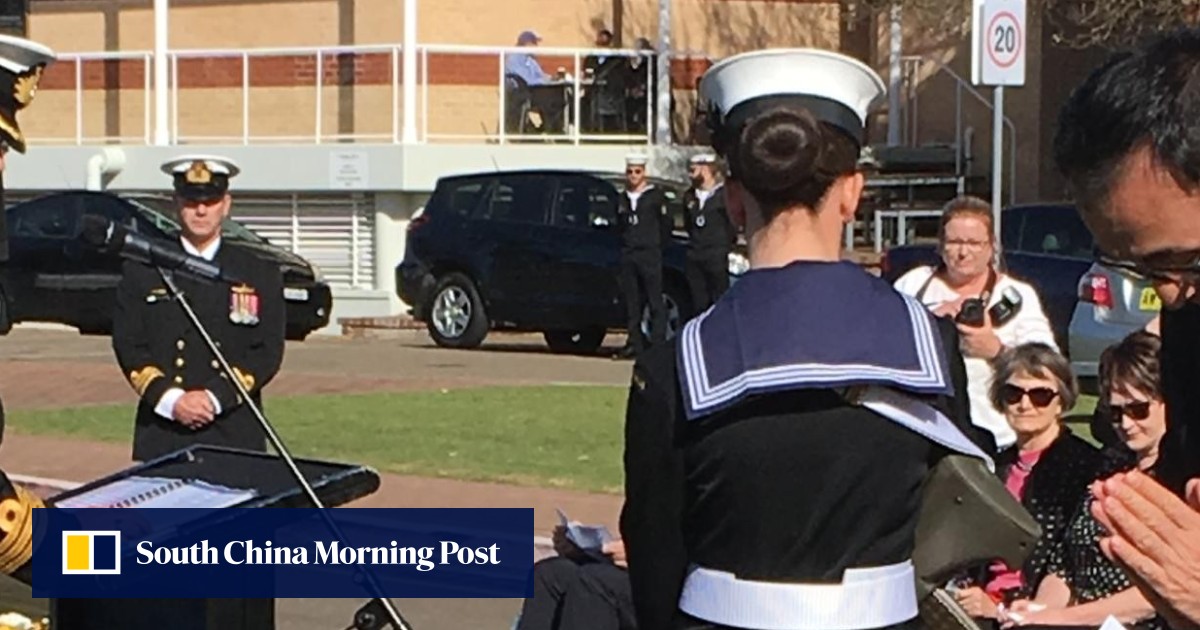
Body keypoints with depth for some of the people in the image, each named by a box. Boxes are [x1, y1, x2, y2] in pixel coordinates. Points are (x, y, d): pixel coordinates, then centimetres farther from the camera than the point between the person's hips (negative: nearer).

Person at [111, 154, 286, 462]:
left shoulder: (260, 273, 10)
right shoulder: (142, 270, 10)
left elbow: (268, 352, 3)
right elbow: (128, 344, 4)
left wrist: (215, 398, -10)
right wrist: (170, 399, -11)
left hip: (235, 436, 0)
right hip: (162, 436, 0)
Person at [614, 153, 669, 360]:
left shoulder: (655, 196, 0)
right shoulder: (622, 199, 14)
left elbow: (666, 226, 3)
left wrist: (657, 248, 4)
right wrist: (625, 246, 14)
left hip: (649, 255, -5)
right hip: (627, 255, 5)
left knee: (655, 302, -7)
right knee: (631, 302, 4)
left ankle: (657, 343, -8)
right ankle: (635, 343, 8)